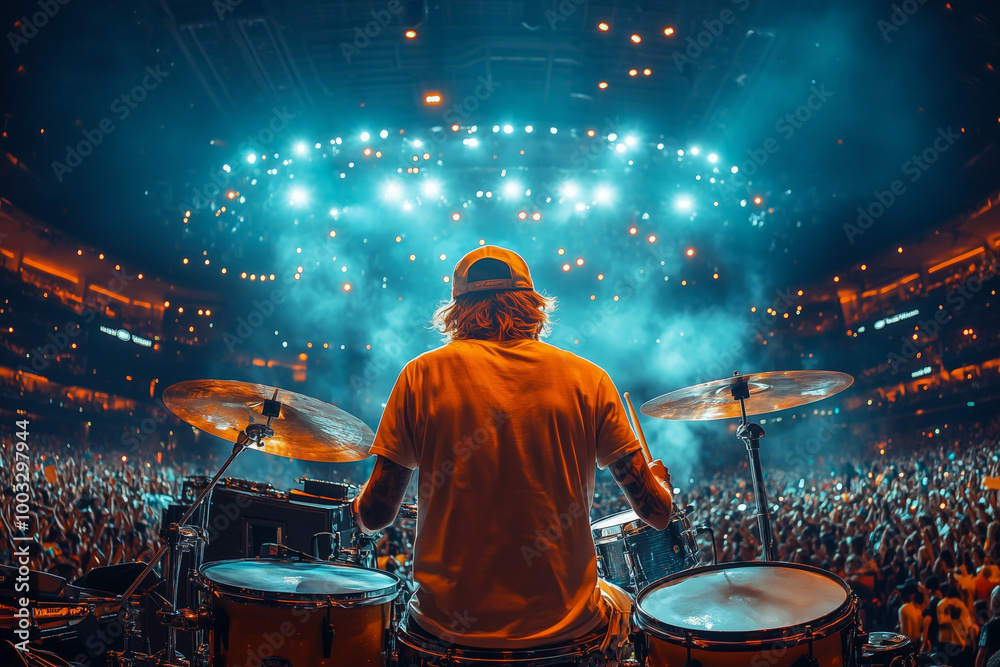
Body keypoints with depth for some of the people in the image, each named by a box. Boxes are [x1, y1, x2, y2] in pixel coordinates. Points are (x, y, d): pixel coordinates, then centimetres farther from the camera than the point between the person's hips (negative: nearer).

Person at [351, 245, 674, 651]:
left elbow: (374, 515, -6)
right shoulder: (587, 379, -6)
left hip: (448, 625, 0)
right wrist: (659, 478, 19)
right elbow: (657, 512, -4)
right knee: (619, 606, 37)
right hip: (564, 625, 1)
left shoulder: (423, 375, -7)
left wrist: (363, 502, 17)